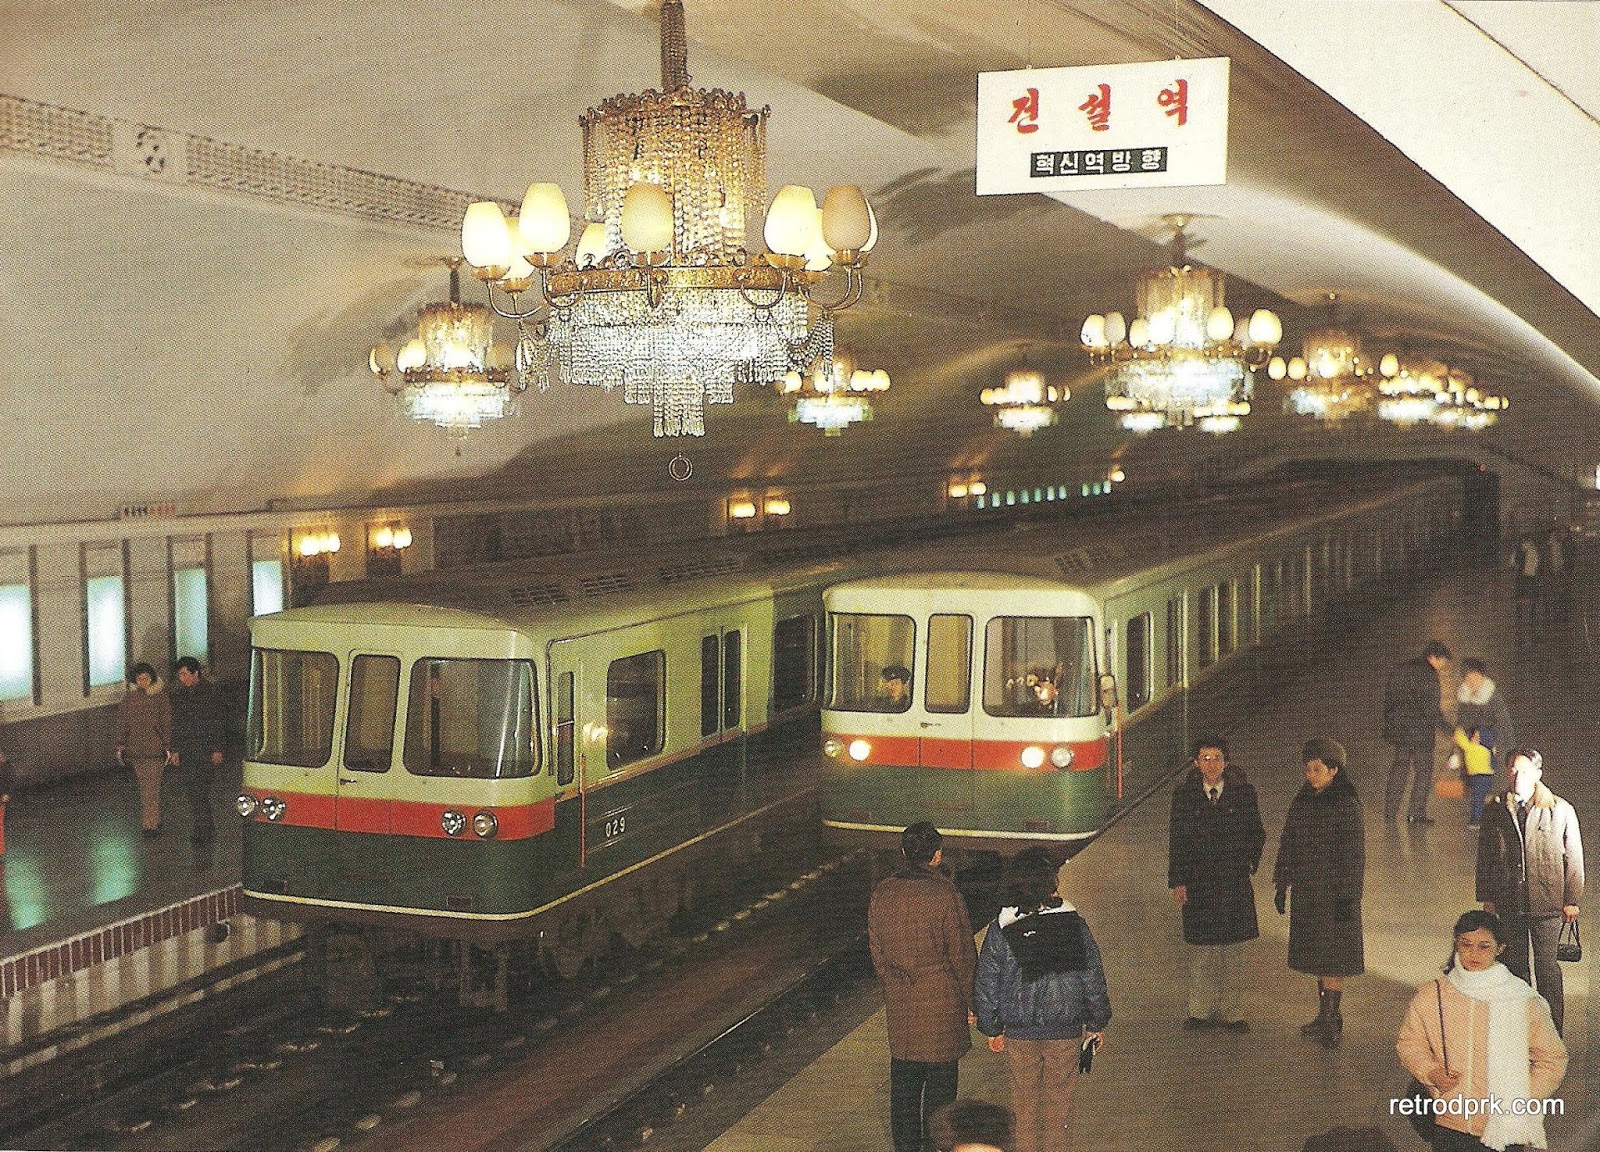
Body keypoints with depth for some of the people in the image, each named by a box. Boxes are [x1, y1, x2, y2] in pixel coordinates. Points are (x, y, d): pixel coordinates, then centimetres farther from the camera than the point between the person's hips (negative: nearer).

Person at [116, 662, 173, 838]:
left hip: (155, 749, -4)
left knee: (151, 787, -7)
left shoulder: (161, 696, -6)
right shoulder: (130, 697, 4)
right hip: (136, 749, 4)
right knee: (144, 785, 11)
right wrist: (120, 745, 8)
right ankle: (151, 819, 23)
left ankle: (151, 824, -4)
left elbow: (167, 723, -4)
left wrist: (168, 747, -6)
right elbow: (122, 721, 10)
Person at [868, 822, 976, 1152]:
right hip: (942, 1002, -4)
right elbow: (962, 955, -11)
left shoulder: (881, 893, -2)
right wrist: (971, 1000, 1)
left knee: (903, 1081, 15)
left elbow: (877, 952, 7)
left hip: (899, 1004, 5)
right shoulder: (945, 895, -17)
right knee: (940, 1081, 8)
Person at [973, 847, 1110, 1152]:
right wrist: (1097, 1023, 10)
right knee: (1057, 1101, 12)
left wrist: (992, 1029, 10)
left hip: (1019, 1033, 0)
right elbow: (1093, 978, -3)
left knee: (1024, 1103, 15)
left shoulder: (1000, 930, -9)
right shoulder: (1074, 924, -9)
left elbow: (986, 984, -3)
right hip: (1065, 1030, 0)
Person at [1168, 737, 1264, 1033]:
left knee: (1233, 950, 5)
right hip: (1197, 884, 0)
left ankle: (1231, 1013, 14)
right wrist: (1177, 882, -2)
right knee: (1202, 950, 5)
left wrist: (1248, 862, -2)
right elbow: (1176, 840, 1)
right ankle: (1201, 1012, 16)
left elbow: (1256, 833, 10)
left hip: (1234, 883, 0)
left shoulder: (1243, 793, 0)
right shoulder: (1184, 795, -1)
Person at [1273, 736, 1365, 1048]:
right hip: (1306, 891, 7)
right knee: (1317, 953, 13)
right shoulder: (1303, 800, 7)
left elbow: (1353, 851, -13)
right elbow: (1288, 843, 12)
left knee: (1331, 955, -3)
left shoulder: (1346, 803, -13)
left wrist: (1347, 897, -15)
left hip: (1333, 890, -7)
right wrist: (1282, 885, 12)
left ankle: (1331, 1019, 4)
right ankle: (1327, 1017, 22)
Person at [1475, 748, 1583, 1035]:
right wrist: (1486, 898, 7)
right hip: (1508, 903, 3)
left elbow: (1574, 857, 0)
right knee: (1514, 965, 11)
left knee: (1546, 966, 0)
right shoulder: (1495, 810, 2)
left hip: (1547, 903, -3)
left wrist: (1572, 900, 0)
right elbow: (1484, 857, 8)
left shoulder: (1561, 811, -5)